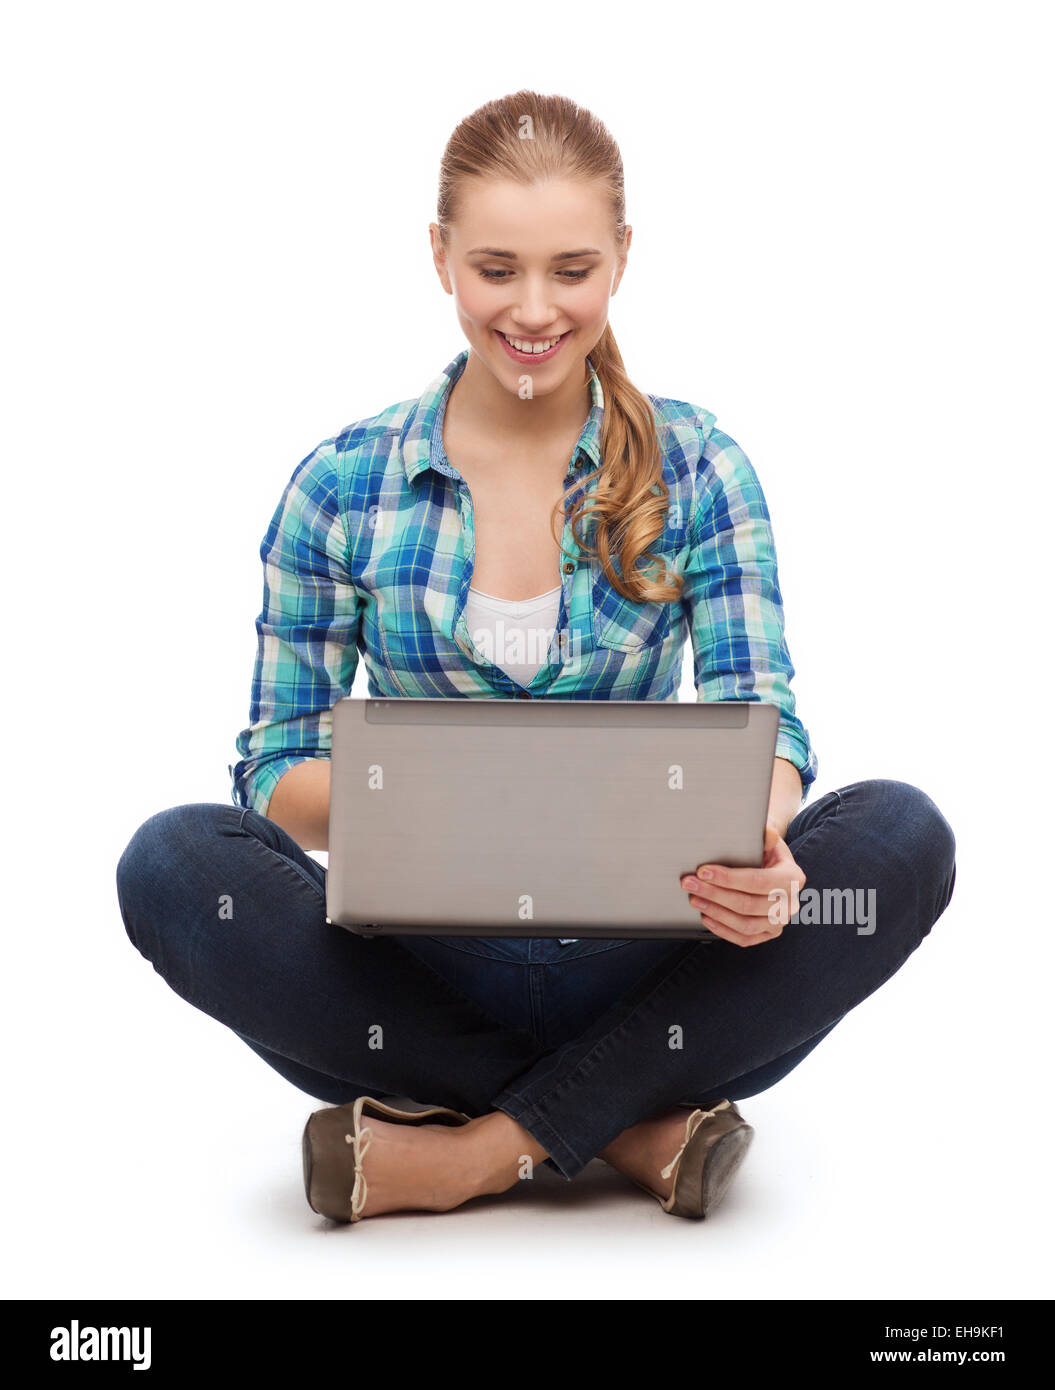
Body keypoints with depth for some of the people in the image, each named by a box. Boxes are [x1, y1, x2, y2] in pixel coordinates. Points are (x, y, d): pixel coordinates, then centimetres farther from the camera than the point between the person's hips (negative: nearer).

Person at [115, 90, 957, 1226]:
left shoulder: (696, 471, 3)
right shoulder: (344, 485, 2)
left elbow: (762, 719, -6)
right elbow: (276, 767, 1)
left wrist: (759, 842, -31)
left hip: (640, 971, 1)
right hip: (426, 973, 0)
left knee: (903, 835, -25)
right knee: (173, 862, -26)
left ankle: (473, 1150, -21)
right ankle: (628, 1123, -21)